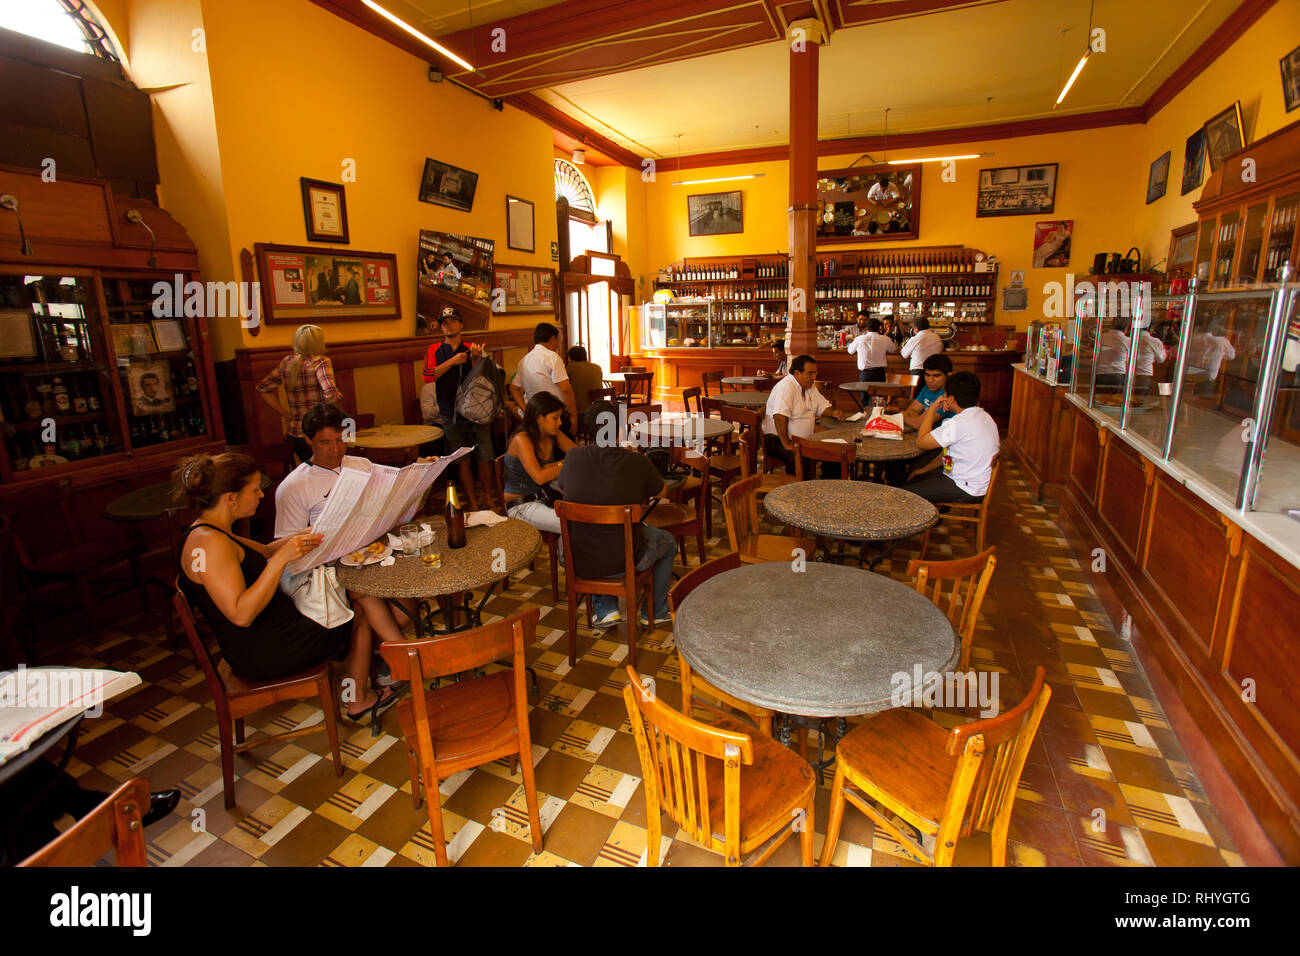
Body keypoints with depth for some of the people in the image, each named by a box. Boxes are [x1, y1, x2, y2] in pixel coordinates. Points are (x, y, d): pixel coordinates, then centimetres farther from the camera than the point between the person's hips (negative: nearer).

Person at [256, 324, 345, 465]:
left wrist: (286, 415, 15)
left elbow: (263, 388, 18)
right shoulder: (321, 362, -10)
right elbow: (331, 395, -24)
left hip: (294, 434, 6)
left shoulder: (286, 362, 8)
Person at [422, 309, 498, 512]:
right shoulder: (434, 351, 9)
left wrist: (477, 358, -11)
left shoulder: (472, 350, 10)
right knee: (462, 460, 3)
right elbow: (428, 375, -6)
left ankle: (488, 497, 16)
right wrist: (452, 362, -14)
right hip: (451, 415, 0)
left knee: (485, 458, -2)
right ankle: (472, 501, 14)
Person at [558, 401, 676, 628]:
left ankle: (605, 609, 32)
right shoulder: (637, 461, -14)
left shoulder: (573, 457, -9)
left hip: (578, 561, 3)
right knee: (667, 541, 28)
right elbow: (660, 491, 7)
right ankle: (656, 612, 40)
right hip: (624, 562, -2)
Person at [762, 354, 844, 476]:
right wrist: (786, 444, -32)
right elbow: (780, 416, -30)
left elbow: (823, 406, 23)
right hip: (778, 439, -9)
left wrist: (833, 412, -1)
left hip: (804, 439, 9)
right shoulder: (786, 386, -19)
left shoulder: (810, 386, 13)